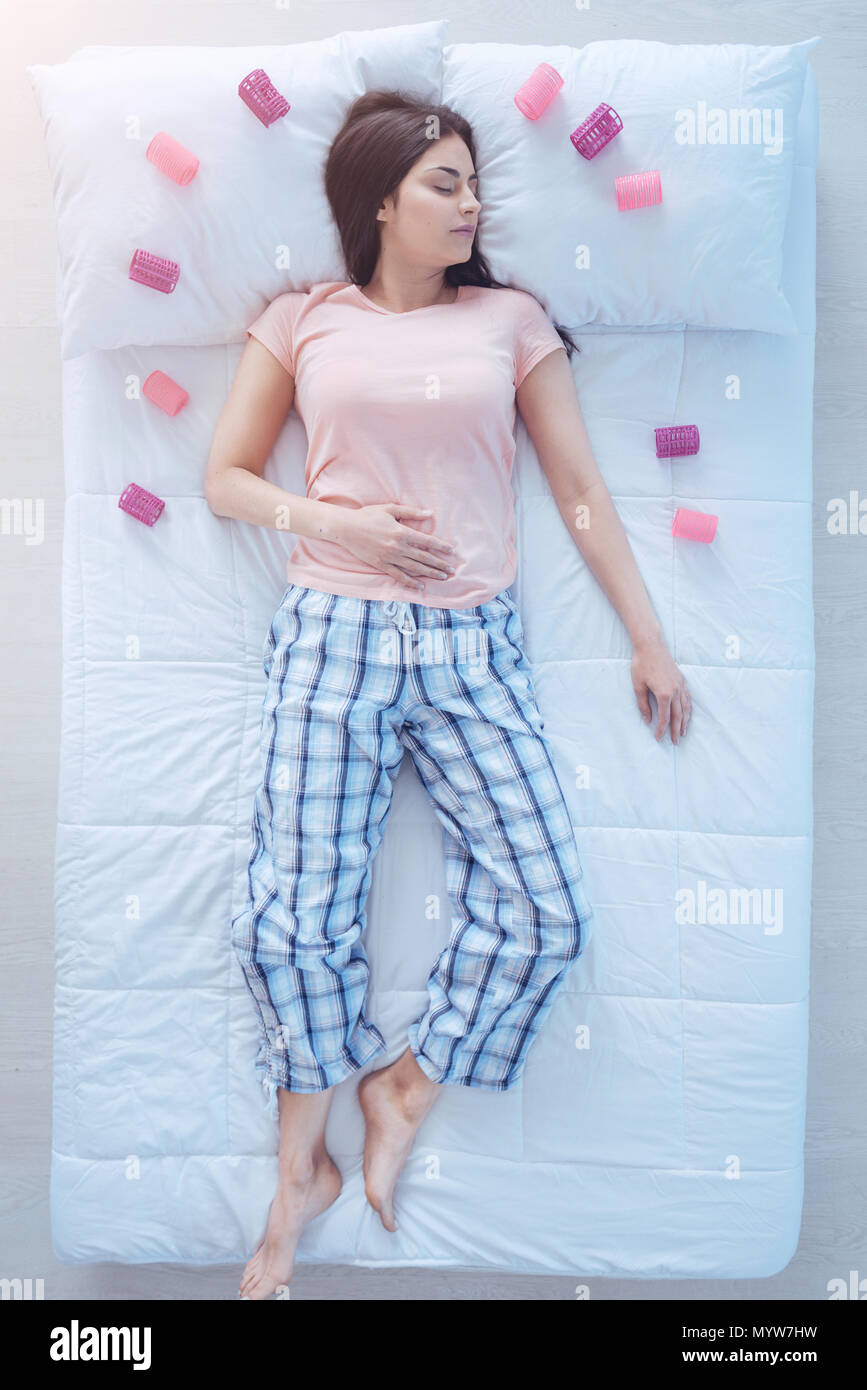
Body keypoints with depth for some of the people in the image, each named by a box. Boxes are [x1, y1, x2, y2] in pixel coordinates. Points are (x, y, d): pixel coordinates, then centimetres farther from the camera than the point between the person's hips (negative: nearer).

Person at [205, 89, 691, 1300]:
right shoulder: (304, 321, 9)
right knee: (296, 914, -6)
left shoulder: (510, 320, 11)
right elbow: (226, 478, 12)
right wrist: (330, 522, -7)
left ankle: (404, 1089, 20)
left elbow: (582, 492, 10)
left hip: (473, 650, 2)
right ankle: (302, 1166, 20)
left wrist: (649, 639, 9)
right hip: (335, 635, -1)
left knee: (546, 910, -7)